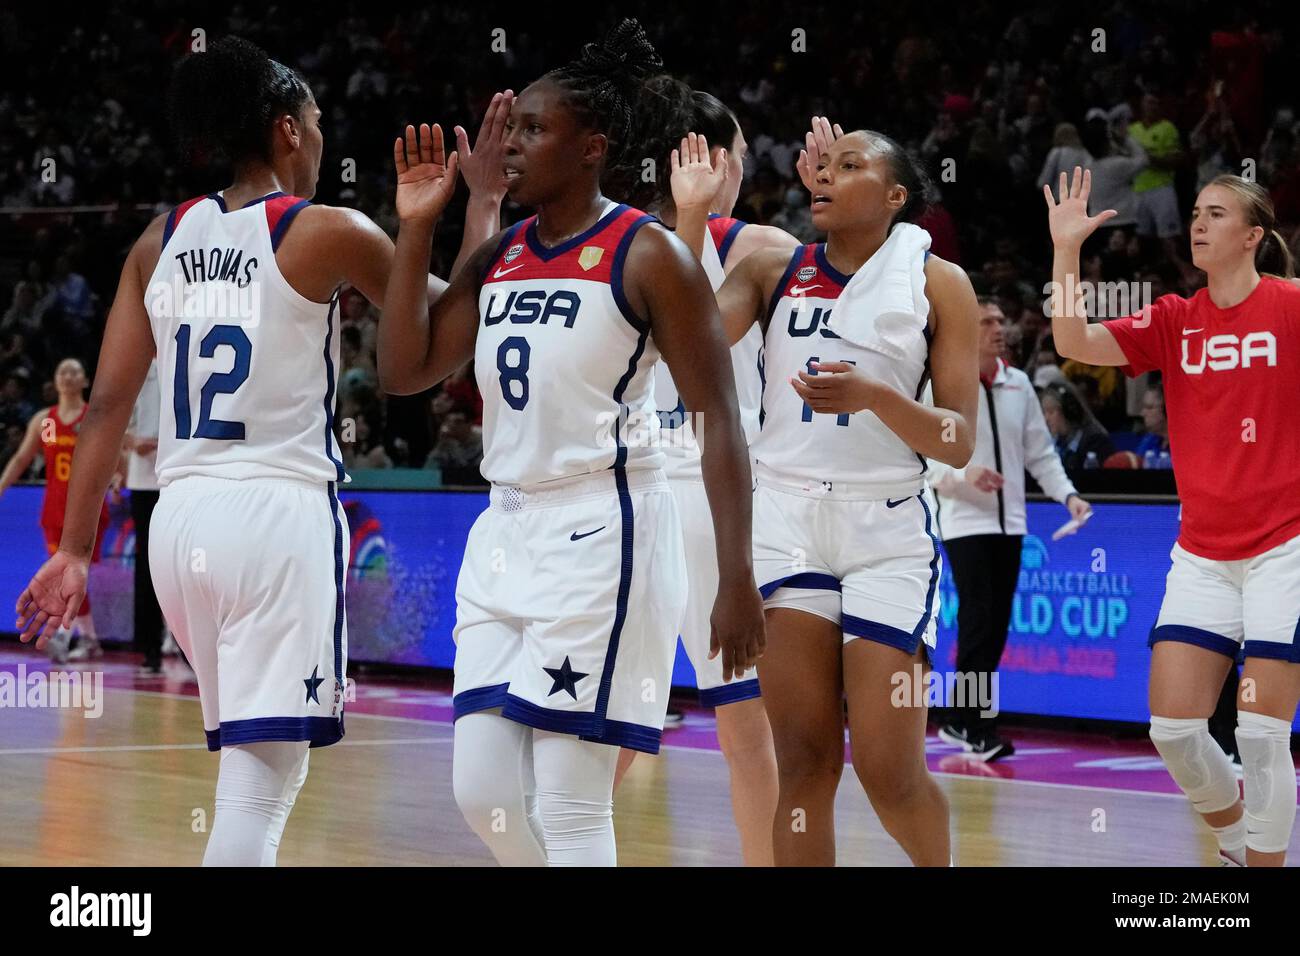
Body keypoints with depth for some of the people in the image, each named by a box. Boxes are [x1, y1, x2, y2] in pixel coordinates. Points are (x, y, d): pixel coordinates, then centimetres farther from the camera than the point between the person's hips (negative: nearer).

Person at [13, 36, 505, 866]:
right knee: (261, 780, -9)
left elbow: (110, 402, 8)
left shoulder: (162, 239, 11)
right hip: (282, 513, -6)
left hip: (180, 515, 6)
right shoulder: (329, 233, -4)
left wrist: (76, 548, 11)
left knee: (253, 763, 21)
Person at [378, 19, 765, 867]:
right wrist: (416, 227, 3)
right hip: (507, 532, 7)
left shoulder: (647, 255, -9)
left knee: (569, 809, -7)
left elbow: (720, 419, -10)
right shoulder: (497, 259, 11)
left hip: (602, 534, -7)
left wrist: (737, 579, -16)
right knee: (484, 793, 4)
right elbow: (405, 371, 7)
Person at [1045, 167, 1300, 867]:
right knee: (1173, 726, -1)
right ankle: (1235, 842, 24)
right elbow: (1074, 343, -3)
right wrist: (1066, 249, -9)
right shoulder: (1173, 321, 6)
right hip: (1201, 555, 4)